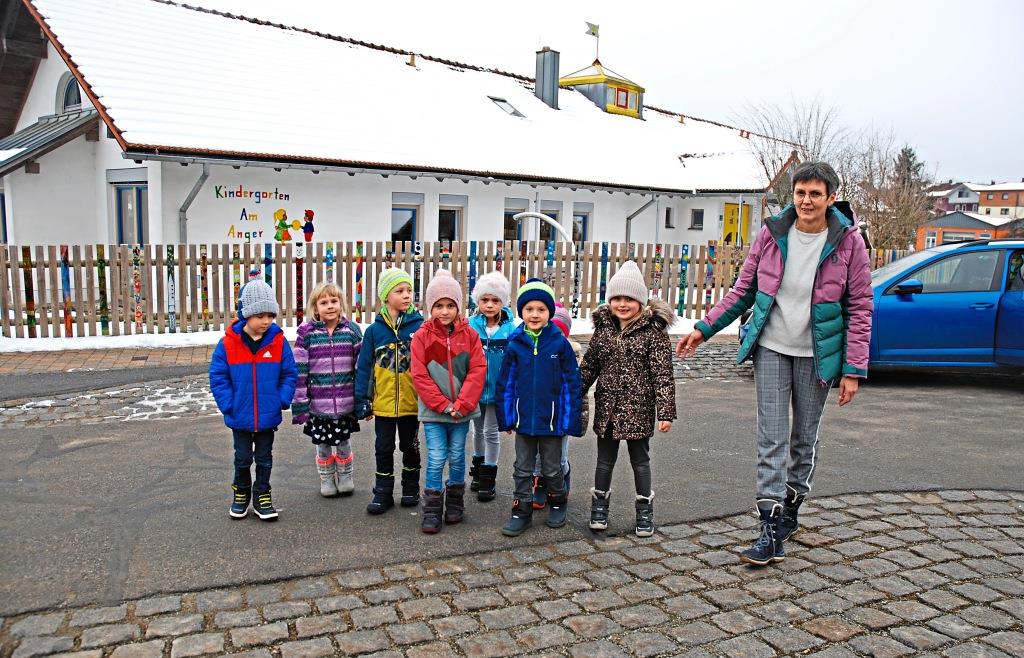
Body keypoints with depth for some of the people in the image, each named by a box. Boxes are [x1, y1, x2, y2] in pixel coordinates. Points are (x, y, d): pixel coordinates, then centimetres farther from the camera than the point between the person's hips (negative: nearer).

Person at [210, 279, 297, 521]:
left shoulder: (279, 341, -8)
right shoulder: (228, 343, -11)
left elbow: (289, 374, -1)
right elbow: (218, 376, -5)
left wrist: (283, 400, -10)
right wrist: (227, 405, -11)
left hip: (269, 417, 1)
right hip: (240, 418, 0)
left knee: (264, 459, 14)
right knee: (243, 459, 16)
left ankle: (262, 496, 30)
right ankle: (241, 493, 37)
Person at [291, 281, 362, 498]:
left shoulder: (352, 331, -2)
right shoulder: (306, 334, -6)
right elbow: (299, 370, -6)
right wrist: (299, 403, -8)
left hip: (345, 403, 1)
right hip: (318, 404, -1)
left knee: (343, 441, 15)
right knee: (322, 443, 14)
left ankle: (345, 477, 35)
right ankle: (326, 479, 34)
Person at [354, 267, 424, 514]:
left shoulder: (420, 326, -7)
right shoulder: (374, 330, -4)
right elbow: (364, 368, -1)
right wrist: (362, 402, -3)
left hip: (411, 402, 0)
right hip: (383, 403, 1)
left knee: (410, 447, 16)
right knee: (384, 449, 10)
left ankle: (411, 489, 32)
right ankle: (383, 493, 23)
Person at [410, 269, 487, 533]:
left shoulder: (469, 334, -2)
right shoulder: (422, 336, -5)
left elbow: (478, 371, -6)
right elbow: (420, 376, -9)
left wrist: (461, 405, -13)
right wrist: (444, 405, -13)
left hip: (462, 409, 2)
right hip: (432, 411, -2)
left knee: (457, 457, 12)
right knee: (436, 459, -2)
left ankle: (455, 505, 28)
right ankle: (431, 512, 10)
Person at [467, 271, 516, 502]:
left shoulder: (510, 329, -13)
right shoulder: (470, 325, -10)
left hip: (497, 389, -2)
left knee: (491, 432, 7)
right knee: (478, 430, 19)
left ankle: (488, 479, 21)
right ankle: (478, 470, 38)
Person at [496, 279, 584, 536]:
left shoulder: (560, 343, -10)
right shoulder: (515, 344, -5)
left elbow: (572, 383, -7)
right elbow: (506, 383, 1)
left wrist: (571, 419, -9)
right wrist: (506, 418, 1)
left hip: (551, 420, -2)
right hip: (523, 419, 2)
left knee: (552, 469, 16)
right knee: (523, 469, 13)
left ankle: (557, 503, 39)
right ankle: (522, 512, 26)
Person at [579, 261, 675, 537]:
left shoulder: (654, 330, -10)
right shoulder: (603, 328, 3)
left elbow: (663, 374, -12)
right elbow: (588, 366, 11)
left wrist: (666, 411, -15)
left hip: (638, 408, -3)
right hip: (607, 408, 4)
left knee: (640, 461, 11)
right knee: (605, 460, 14)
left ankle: (644, 510, 24)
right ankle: (600, 505, 29)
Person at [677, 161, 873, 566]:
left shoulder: (848, 242, -7)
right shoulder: (772, 234, -2)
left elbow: (859, 308, -4)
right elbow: (744, 289, 7)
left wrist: (854, 369, -9)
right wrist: (705, 328, 2)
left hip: (815, 354, 0)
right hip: (771, 349, 1)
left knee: (804, 438, 12)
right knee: (772, 438, -3)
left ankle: (790, 511, 31)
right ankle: (772, 529, 0)